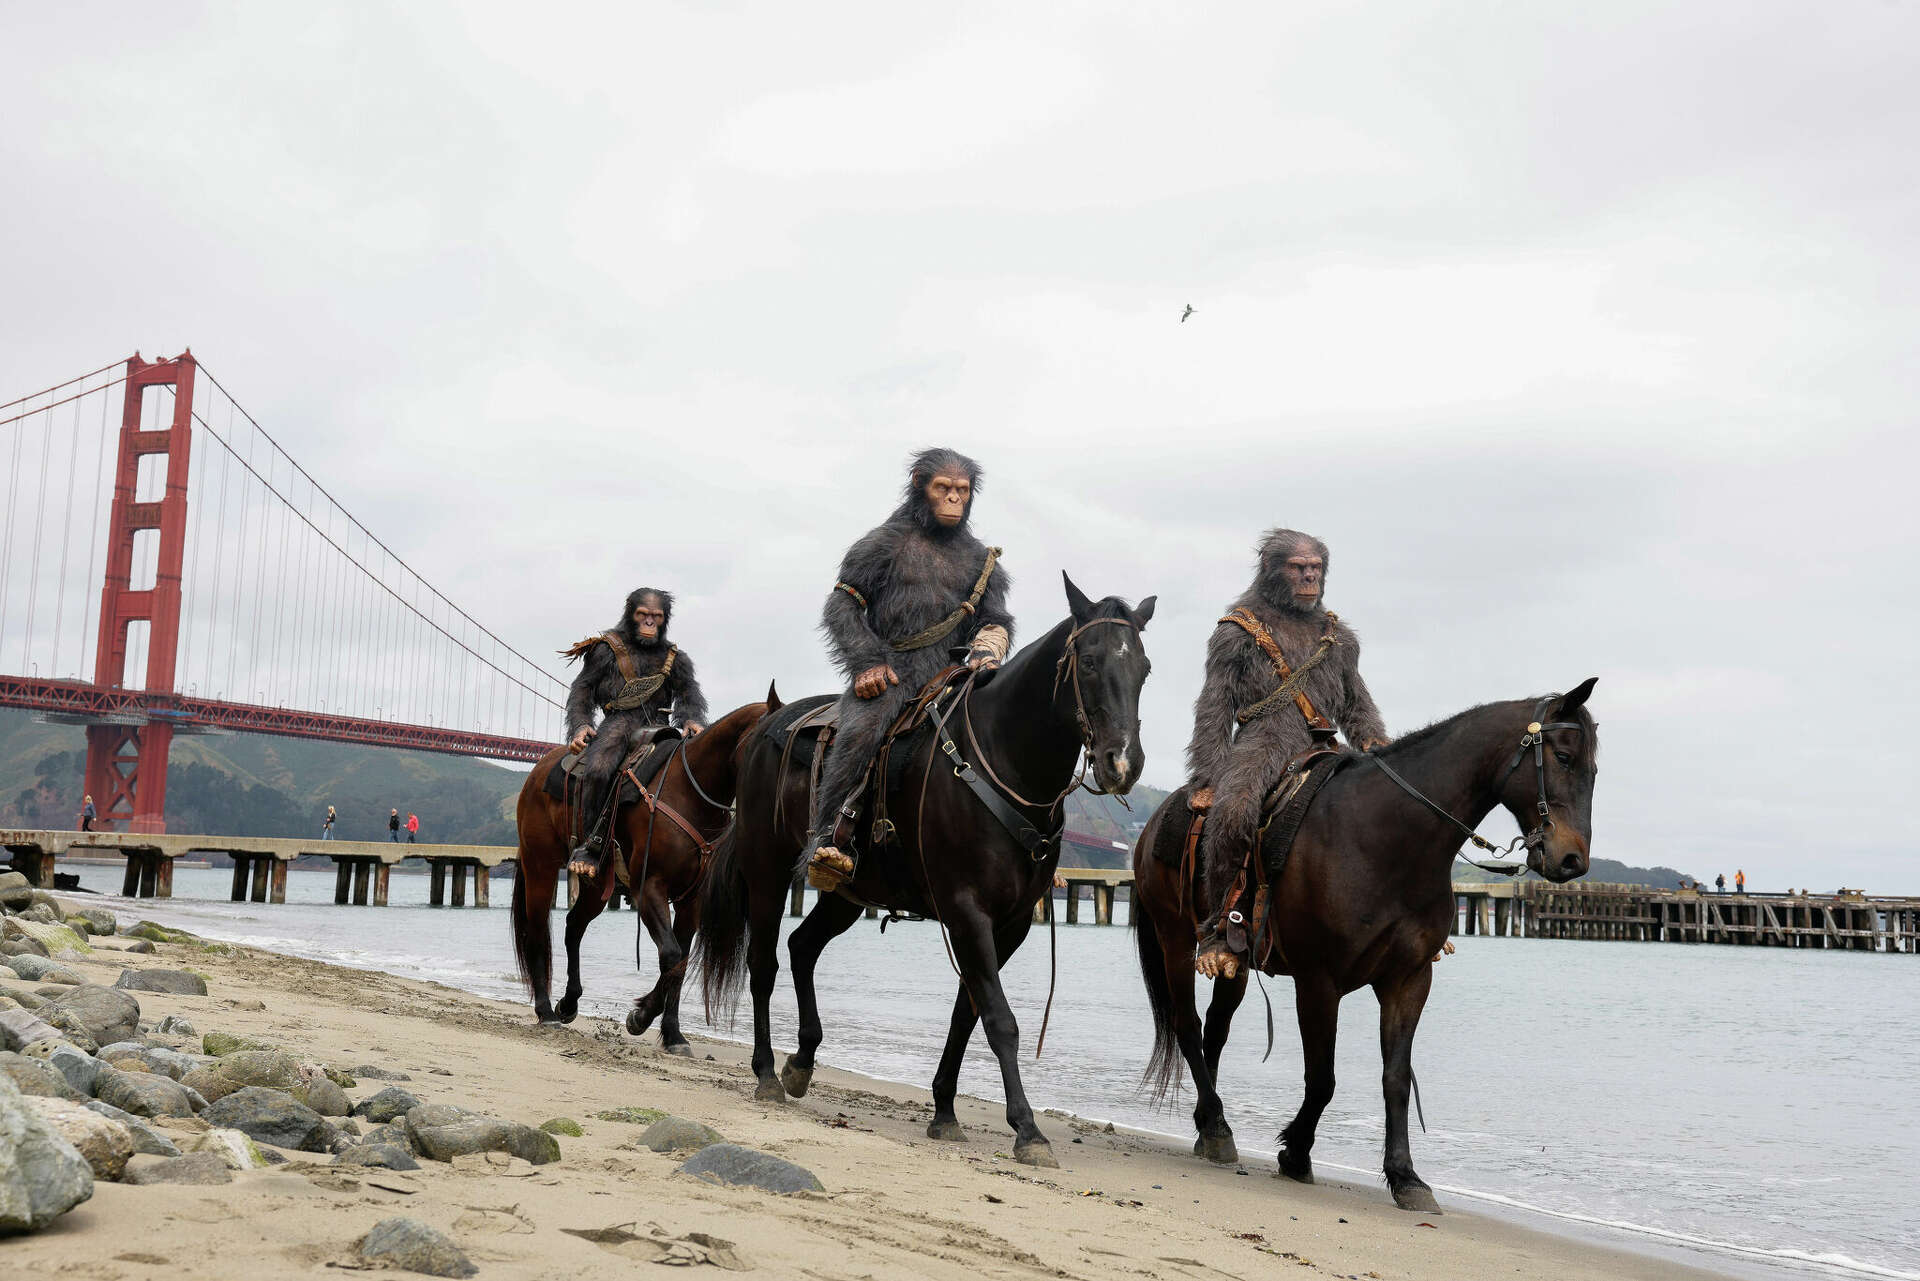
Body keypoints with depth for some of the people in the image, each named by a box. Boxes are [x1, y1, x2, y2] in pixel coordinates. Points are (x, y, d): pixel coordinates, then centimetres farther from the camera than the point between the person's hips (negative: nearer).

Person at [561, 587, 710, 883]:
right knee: (597, 770, -32)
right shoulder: (607, 650, 11)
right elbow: (582, 690, 10)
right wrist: (580, 726, -6)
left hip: (657, 728, 3)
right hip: (618, 723, -2)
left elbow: (689, 695, 13)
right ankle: (590, 846, -25)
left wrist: (692, 720, -9)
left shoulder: (675, 658, 19)